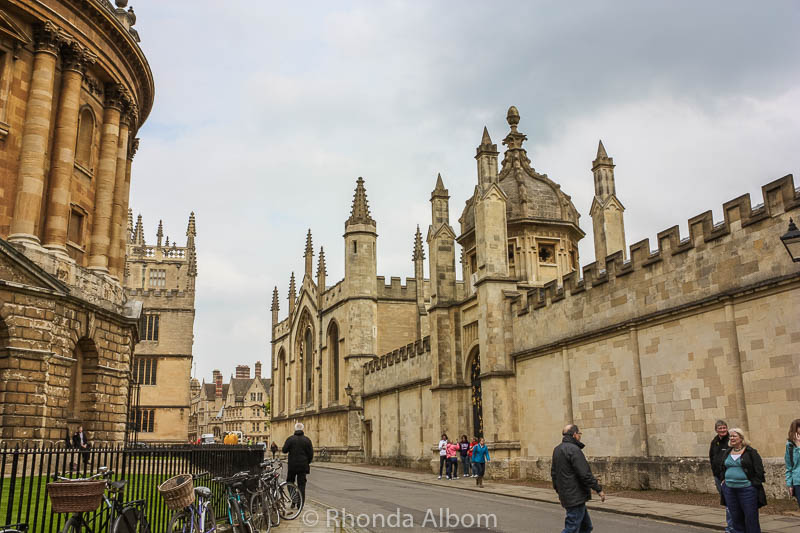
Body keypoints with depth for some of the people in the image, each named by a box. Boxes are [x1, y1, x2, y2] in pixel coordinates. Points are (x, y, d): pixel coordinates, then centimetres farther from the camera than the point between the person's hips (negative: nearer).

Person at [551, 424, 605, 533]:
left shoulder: (557, 449, 13)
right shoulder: (573, 449, -17)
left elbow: (553, 473, 20)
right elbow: (584, 474, -20)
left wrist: (559, 491, 27)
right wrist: (598, 489, -11)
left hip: (565, 495, 10)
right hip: (576, 497, -10)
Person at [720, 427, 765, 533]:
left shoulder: (751, 452, -4)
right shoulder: (728, 452, 14)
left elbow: (759, 470, -5)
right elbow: (723, 468, 25)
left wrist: (756, 484, -9)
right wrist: (724, 480, 14)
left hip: (747, 489, -5)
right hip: (729, 489, 6)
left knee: (751, 517, -3)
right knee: (736, 517, 9)